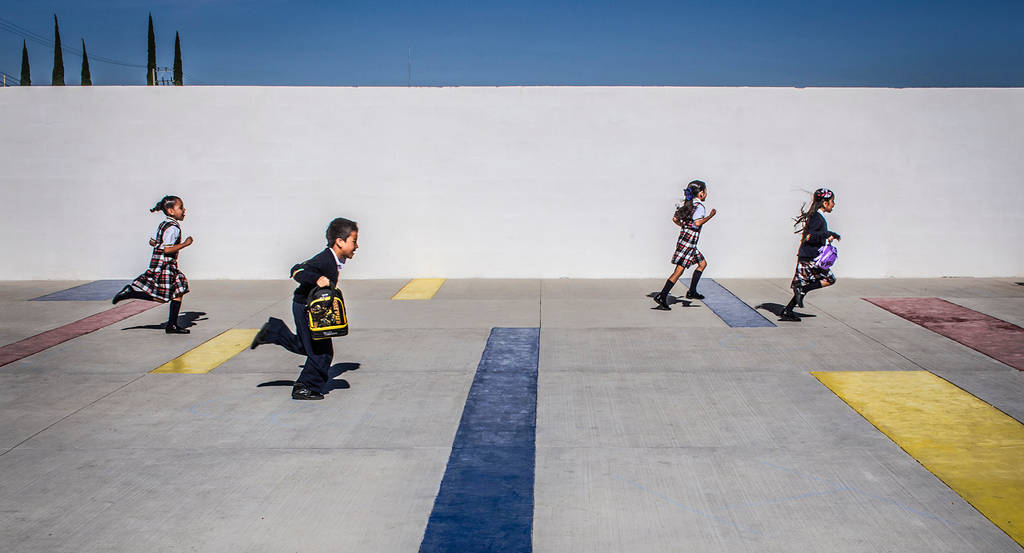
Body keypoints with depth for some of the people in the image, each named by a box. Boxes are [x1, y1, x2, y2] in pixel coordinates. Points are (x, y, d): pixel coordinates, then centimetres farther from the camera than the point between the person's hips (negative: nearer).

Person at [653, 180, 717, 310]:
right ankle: (661, 297, -10)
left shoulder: (687, 204, 13)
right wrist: (710, 216, -13)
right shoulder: (699, 206, -12)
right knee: (679, 271, -9)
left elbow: (675, 219, 12)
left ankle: (692, 292, 22)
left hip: (684, 237, 10)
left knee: (703, 263, 21)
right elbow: (697, 223, -26)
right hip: (688, 242, -10)